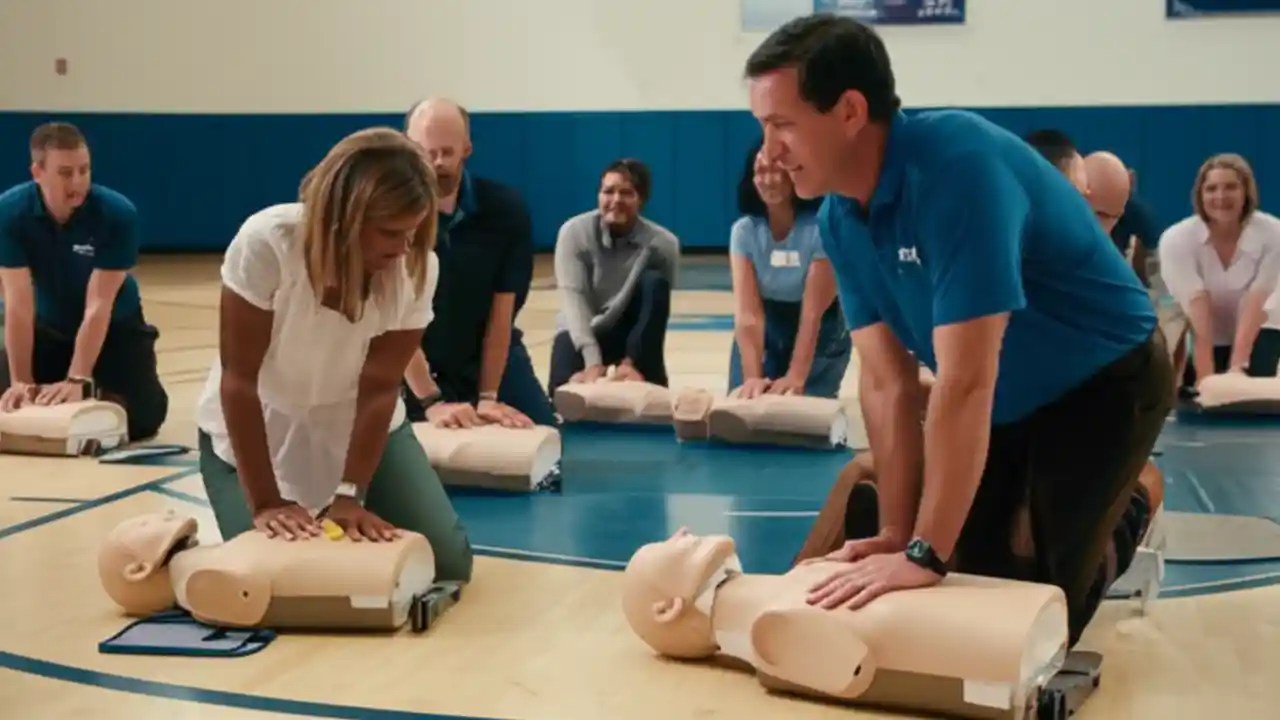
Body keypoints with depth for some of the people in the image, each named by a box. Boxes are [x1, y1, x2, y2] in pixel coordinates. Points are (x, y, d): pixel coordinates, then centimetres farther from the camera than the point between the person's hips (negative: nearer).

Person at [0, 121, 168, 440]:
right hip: (48, 327, 2)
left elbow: (98, 306, -30)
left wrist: (76, 380, -36)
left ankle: (97, 393, 19)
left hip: (114, 327, -2)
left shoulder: (117, 214, -29)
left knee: (142, 416, -16)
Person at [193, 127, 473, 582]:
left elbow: (379, 389, -19)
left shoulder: (418, 267, -24)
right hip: (256, 432, -2)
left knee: (447, 560, -6)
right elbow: (238, 380, -27)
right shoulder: (266, 243, -32)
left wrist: (350, 496, -27)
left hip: (357, 424, 3)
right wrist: (265, 502, -27)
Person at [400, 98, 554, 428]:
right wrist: (431, 401, -25)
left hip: (494, 356, 2)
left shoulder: (505, 208, -11)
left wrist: (488, 396, -13)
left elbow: (502, 311, -9)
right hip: (415, 369, -2)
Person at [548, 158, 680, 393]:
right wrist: (592, 362, -38)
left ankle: (648, 384, -20)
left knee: (654, 283, -29)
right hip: (582, 332, -1)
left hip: (631, 329, 1)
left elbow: (657, 310, -17)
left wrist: (631, 361, -27)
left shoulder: (663, 243, -18)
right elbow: (573, 298, -27)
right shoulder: (574, 232, -19)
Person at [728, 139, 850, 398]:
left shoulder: (820, 227, -25)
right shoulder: (744, 230, -16)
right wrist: (752, 376, -39)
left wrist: (796, 377, -39)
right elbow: (747, 311, -26)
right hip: (767, 325, 3)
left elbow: (812, 312, -29)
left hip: (819, 329, -2)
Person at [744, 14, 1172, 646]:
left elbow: (965, 382, -38)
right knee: (968, 568, 8)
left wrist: (923, 554, -35)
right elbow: (886, 383, -10)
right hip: (1002, 397, 7)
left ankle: (1132, 507, 23)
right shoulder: (839, 217, -12)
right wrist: (897, 537, -14)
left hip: (1103, 384, -7)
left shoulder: (958, 164, -36)